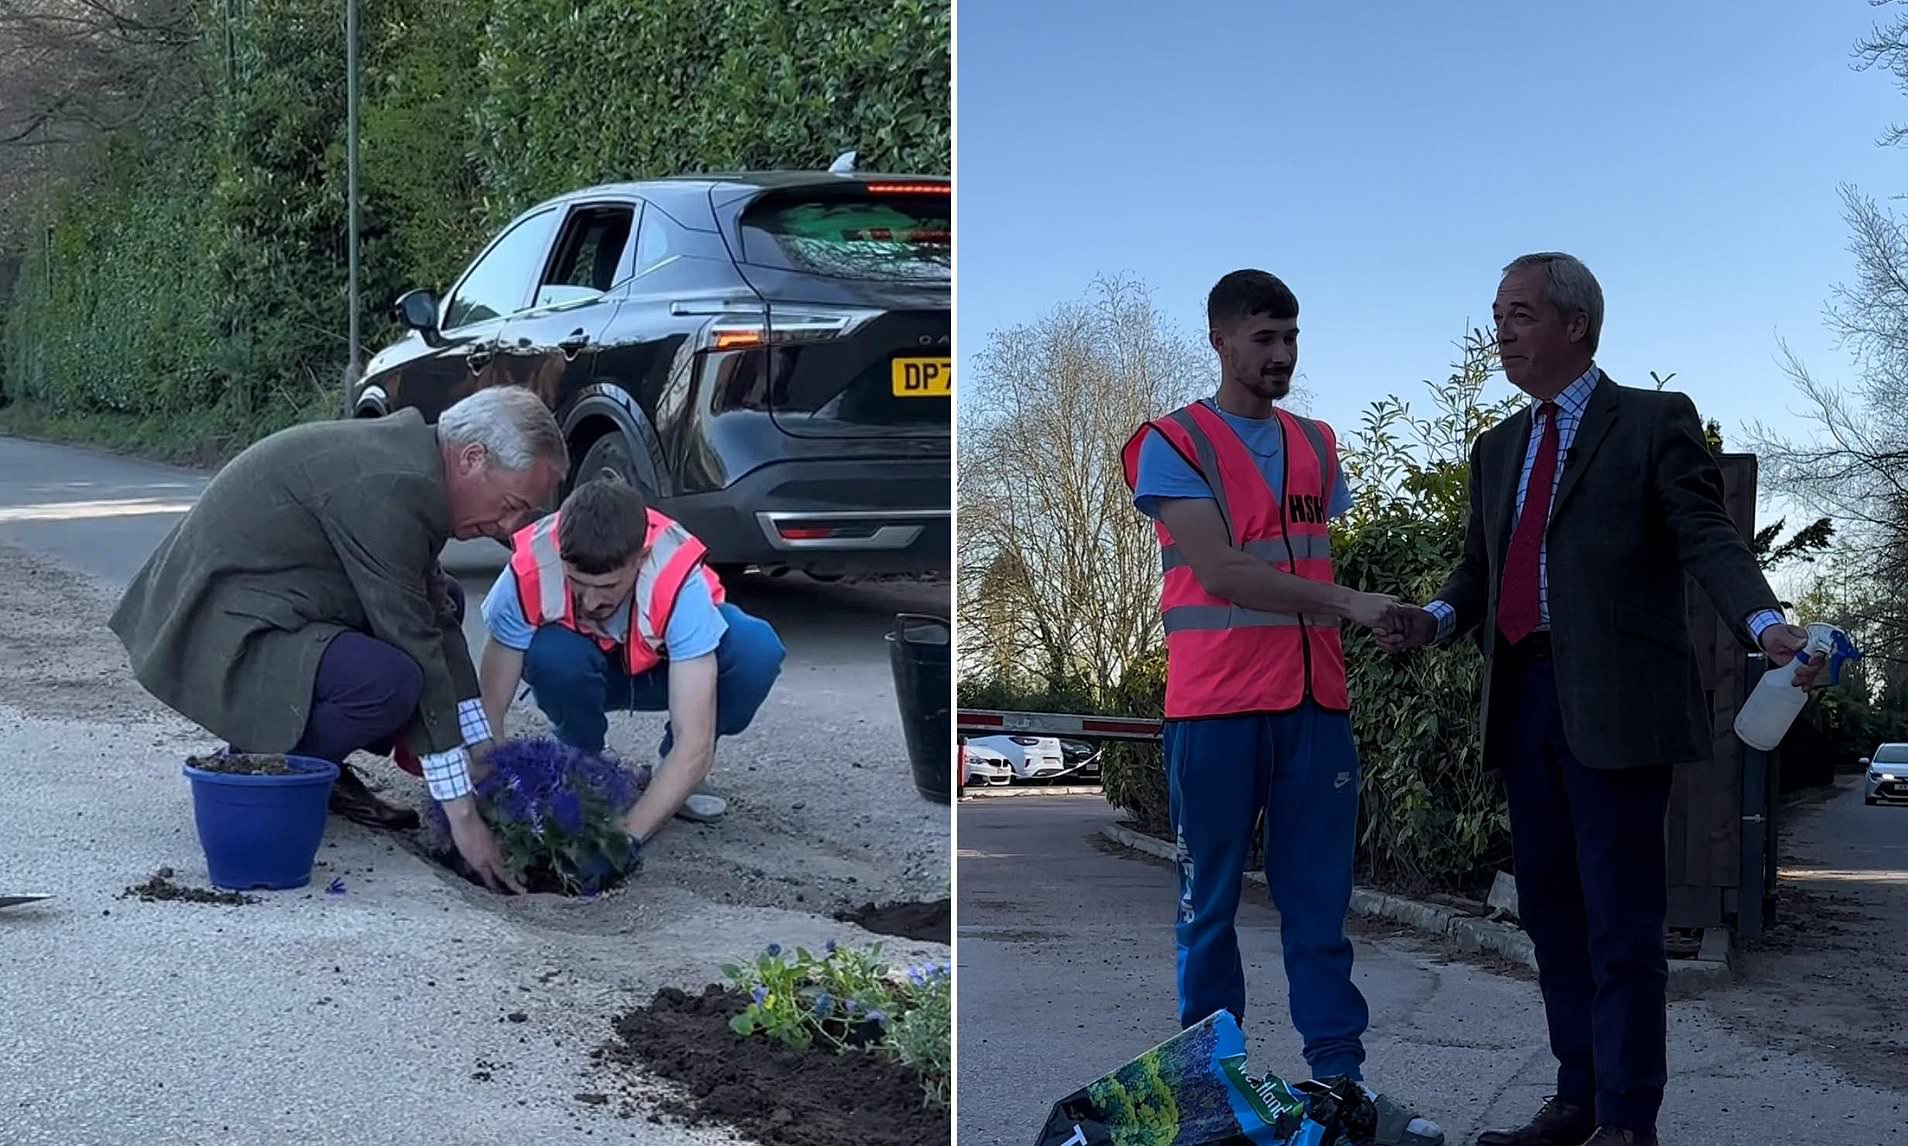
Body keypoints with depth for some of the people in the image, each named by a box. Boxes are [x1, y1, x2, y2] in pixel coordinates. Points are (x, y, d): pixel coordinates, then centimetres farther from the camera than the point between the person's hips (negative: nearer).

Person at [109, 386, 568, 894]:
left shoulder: (408, 458, 6)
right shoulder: (389, 488, -24)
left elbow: (434, 621, 13)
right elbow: (413, 648, -25)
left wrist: (483, 754, 12)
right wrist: (461, 813, -21)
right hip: (213, 635, -11)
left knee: (438, 602, 14)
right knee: (389, 680, -31)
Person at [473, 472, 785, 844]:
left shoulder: (680, 582, -38)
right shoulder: (528, 576, -35)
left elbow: (694, 743, -40)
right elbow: (487, 714, -26)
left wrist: (626, 837, -49)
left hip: (663, 667, 0)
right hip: (580, 668, 0)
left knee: (757, 649, -32)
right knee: (552, 655, -36)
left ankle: (675, 780, -6)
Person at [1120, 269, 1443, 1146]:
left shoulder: (1319, 445, 15)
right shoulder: (1169, 443, -4)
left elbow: (1327, 561, 17)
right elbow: (1219, 570, -14)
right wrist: (1345, 603, -20)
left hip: (1315, 703, 5)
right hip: (1215, 708, -4)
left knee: (1319, 901, 5)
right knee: (1211, 902, 4)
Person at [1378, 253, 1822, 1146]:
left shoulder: (1655, 423, 1)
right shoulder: (1497, 448, 19)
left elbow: (1706, 538, -9)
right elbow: (1479, 570, 16)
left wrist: (1764, 623, -27)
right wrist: (1435, 621, -5)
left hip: (1614, 701, -6)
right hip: (1524, 699, 6)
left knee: (1620, 921, -4)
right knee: (1551, 909, 11)